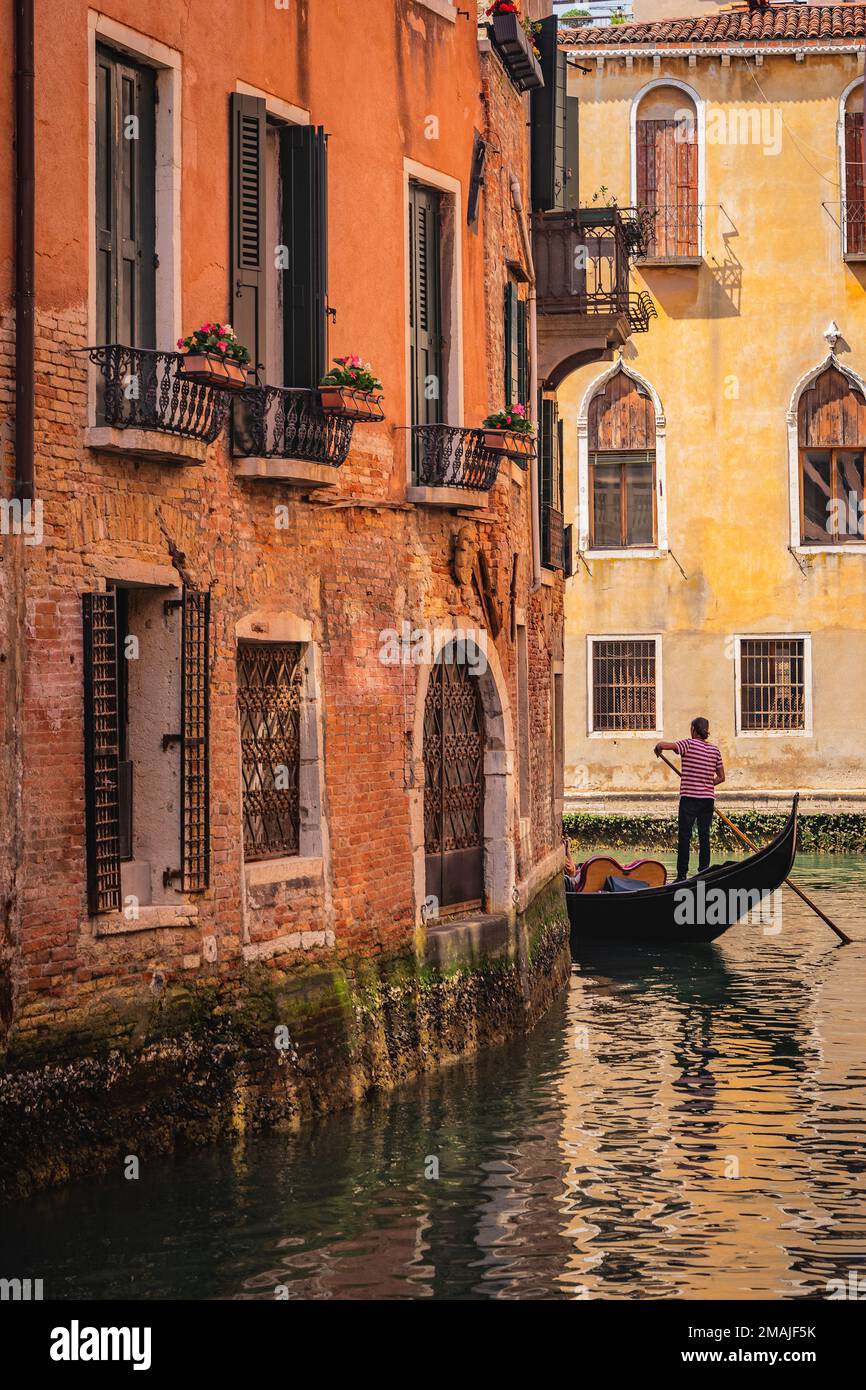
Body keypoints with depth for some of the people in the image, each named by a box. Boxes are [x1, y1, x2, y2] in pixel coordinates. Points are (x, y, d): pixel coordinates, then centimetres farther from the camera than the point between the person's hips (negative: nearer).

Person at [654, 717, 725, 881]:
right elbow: (721, 777, 13)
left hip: (689, 797, -5)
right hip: (708, 798, 5)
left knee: (684, 837, -2)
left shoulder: (688, 744, -7)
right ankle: (704, 873, 7)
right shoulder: (715, 750, 8)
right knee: (704, 837, 8)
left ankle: (682, 875, -6)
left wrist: (658, 750, 5)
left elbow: (661, 745, -18)